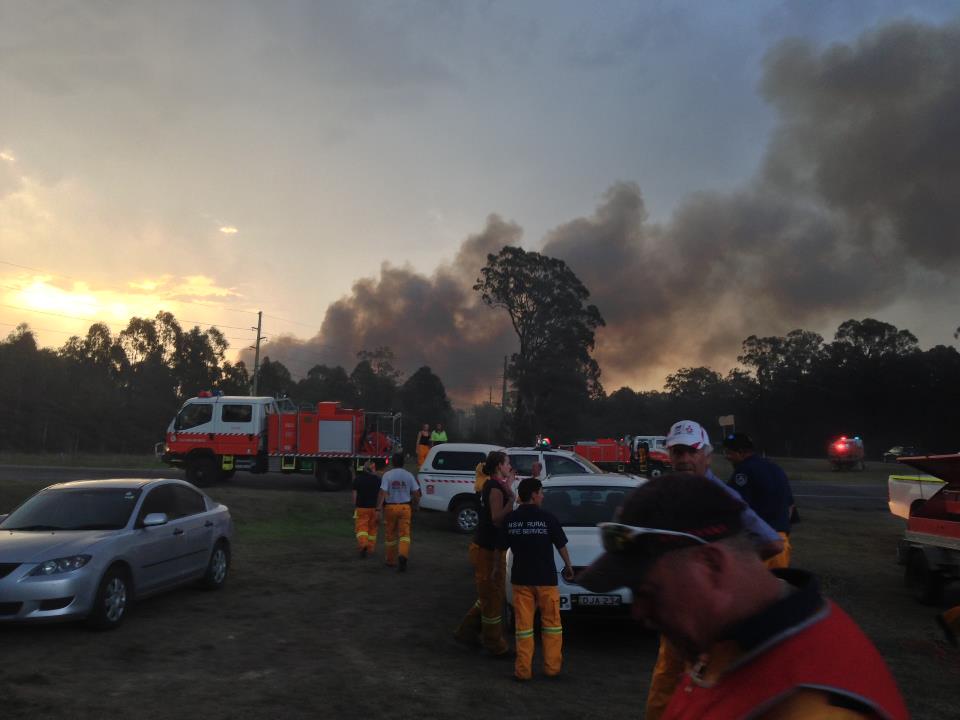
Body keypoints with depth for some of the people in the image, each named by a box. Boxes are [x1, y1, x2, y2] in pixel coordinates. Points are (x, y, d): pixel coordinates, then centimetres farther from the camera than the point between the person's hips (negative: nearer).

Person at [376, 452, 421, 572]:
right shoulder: (409, 475, 2)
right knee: (404, 534, 0)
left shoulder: (387, 475, -5)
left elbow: (383, 492, -15)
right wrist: (414, 506, 17)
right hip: (405, 507, 1)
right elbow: (416, 493, 2)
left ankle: (391, 561, 23)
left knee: (390, 535, 13)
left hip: (390, 507, 0)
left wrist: (379, 507, -17)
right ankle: (403, 555, -25)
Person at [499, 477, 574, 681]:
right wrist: (568, 566, 17)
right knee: (551, 622, 12)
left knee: (523, 624, 7)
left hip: (520, 578, 2)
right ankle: (552, 667, 16)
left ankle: (523, 670, 9)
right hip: (545, 578, -2)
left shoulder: (510, 519, -3)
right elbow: (561, 545, 0)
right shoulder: (547, 518, -9)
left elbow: (501, 547, 5)